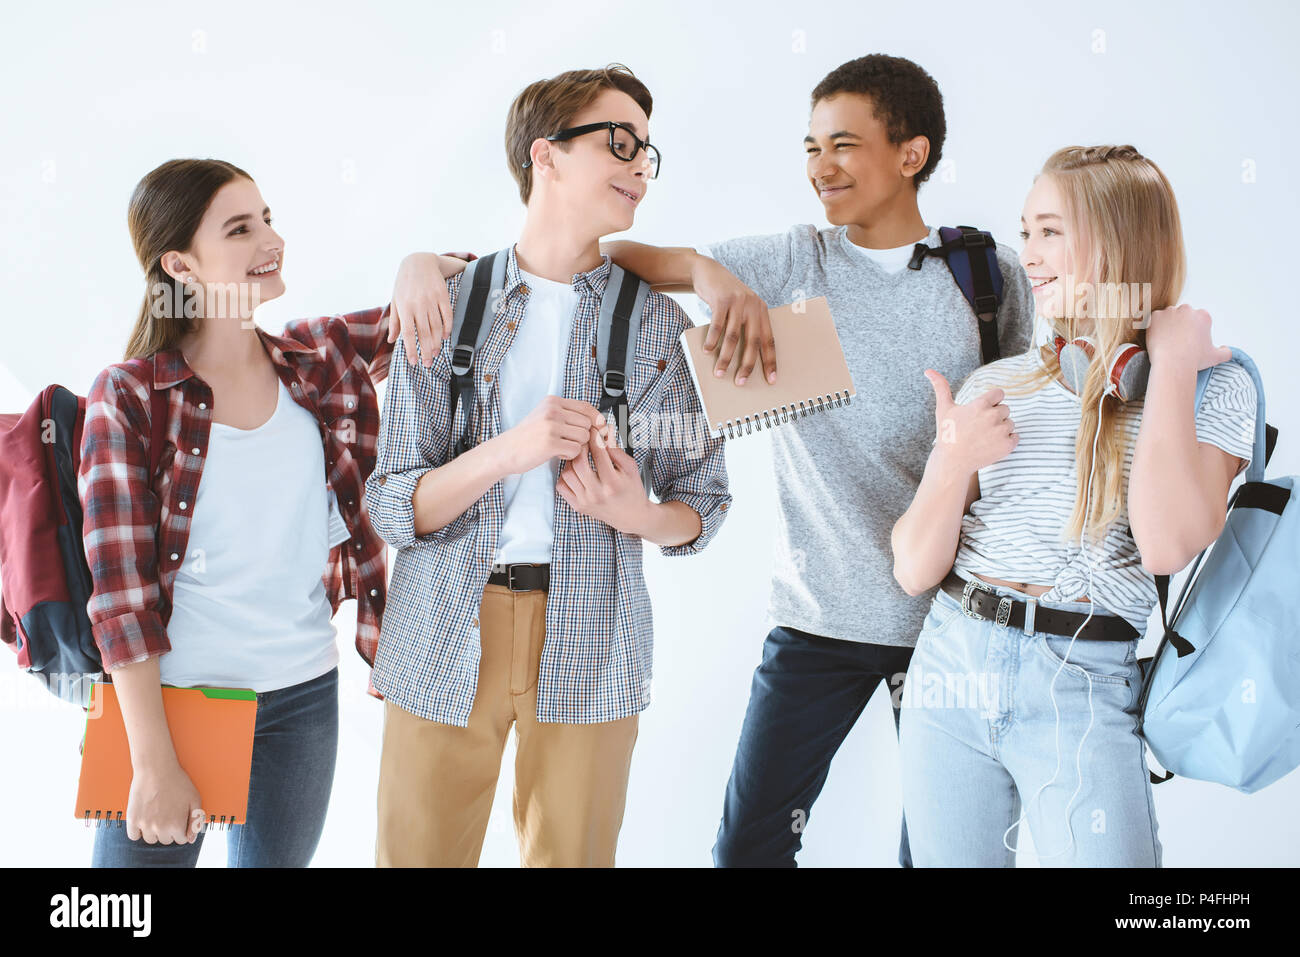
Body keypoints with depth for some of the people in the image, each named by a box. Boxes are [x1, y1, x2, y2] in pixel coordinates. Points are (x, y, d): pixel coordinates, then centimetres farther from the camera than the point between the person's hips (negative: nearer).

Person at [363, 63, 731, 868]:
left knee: (569, 853, 9)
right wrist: (507, 450, -22)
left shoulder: (658, 323, 4)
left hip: (587, 641, 1)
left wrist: (639, 514, -16)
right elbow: (394, 508, -5)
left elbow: (702, 506, 6)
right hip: (445, 636, 0)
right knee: (419, 850, 9)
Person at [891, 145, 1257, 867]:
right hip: (950, 666, 4)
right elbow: (914, 572, 4)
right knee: (948, 860, 13)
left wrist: (1170, 364, -13)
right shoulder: (997, 386, 7)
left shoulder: (1210, 383, -1)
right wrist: (954, 463, -14)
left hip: (1081, 688, -4)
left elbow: (1168, 547, -21)